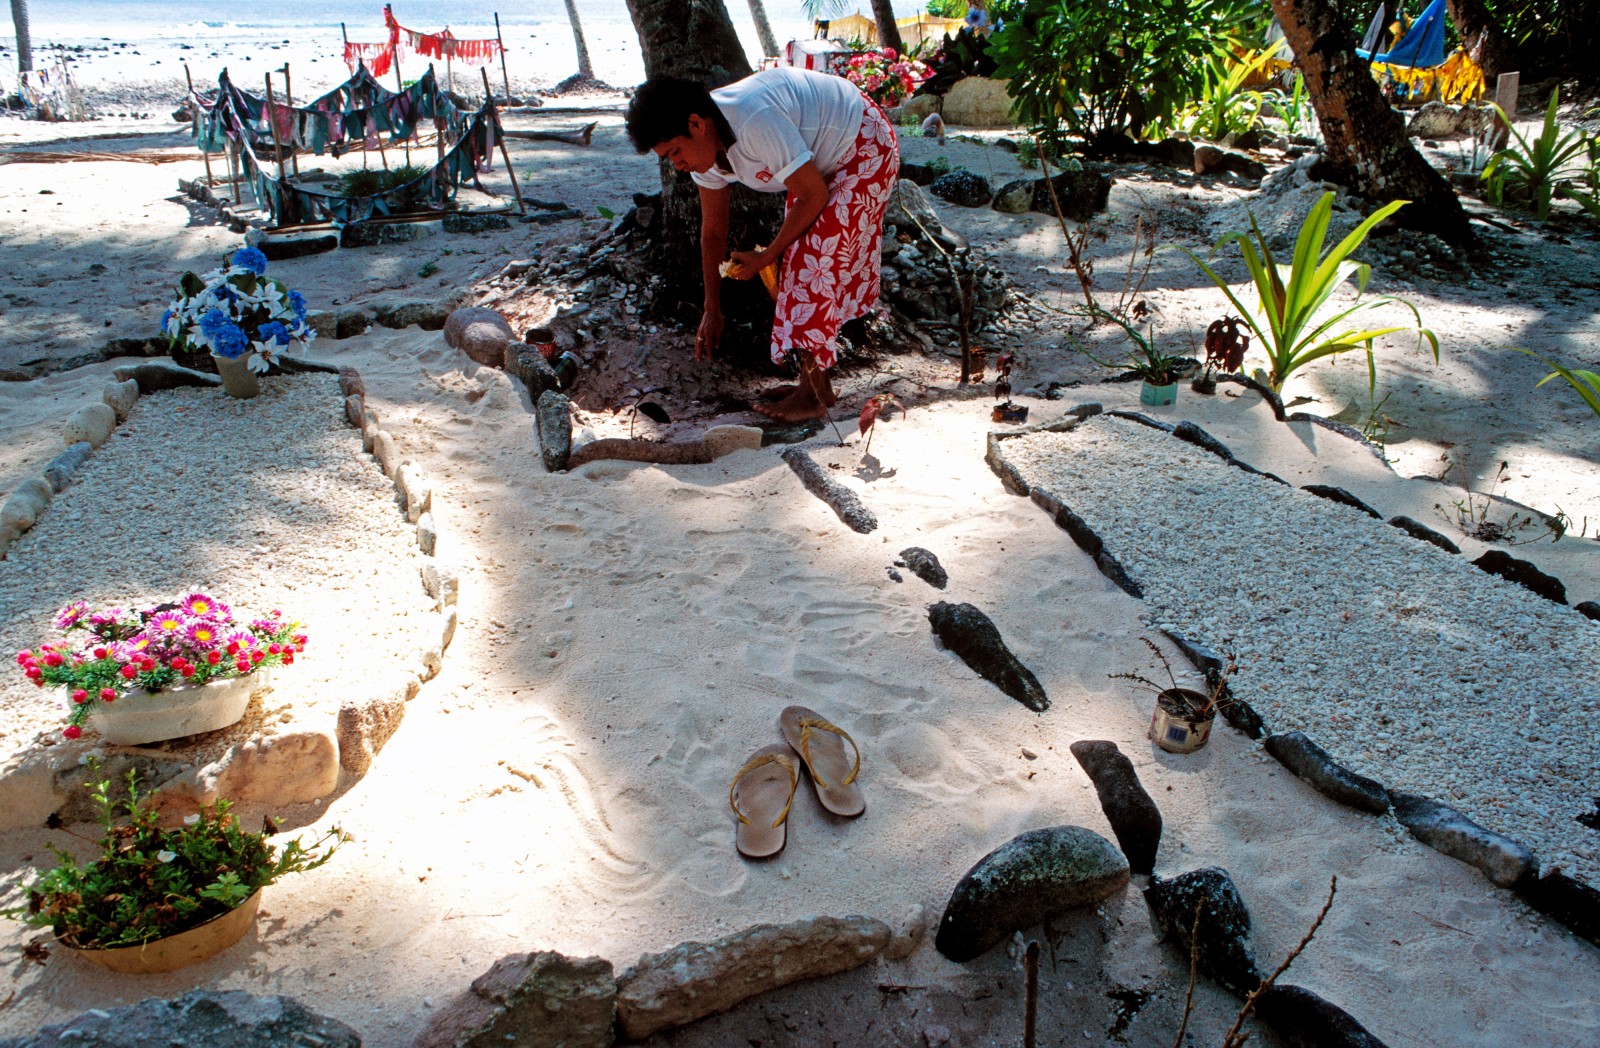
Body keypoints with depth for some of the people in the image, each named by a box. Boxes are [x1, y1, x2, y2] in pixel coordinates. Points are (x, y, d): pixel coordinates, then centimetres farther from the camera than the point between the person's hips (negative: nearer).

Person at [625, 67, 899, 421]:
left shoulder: (755, 122, -35)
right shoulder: (703, 146, -7)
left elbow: (814, 195, -26)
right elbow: (713, 232, 4)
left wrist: (766, 257, -16)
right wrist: (712, 311, 7)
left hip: (864, 148, -9)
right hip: (822, 159, 9)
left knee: (816, 263, -13)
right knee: (800, 262, 8)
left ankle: (812, 396, -6)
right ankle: (818, 383, 16)